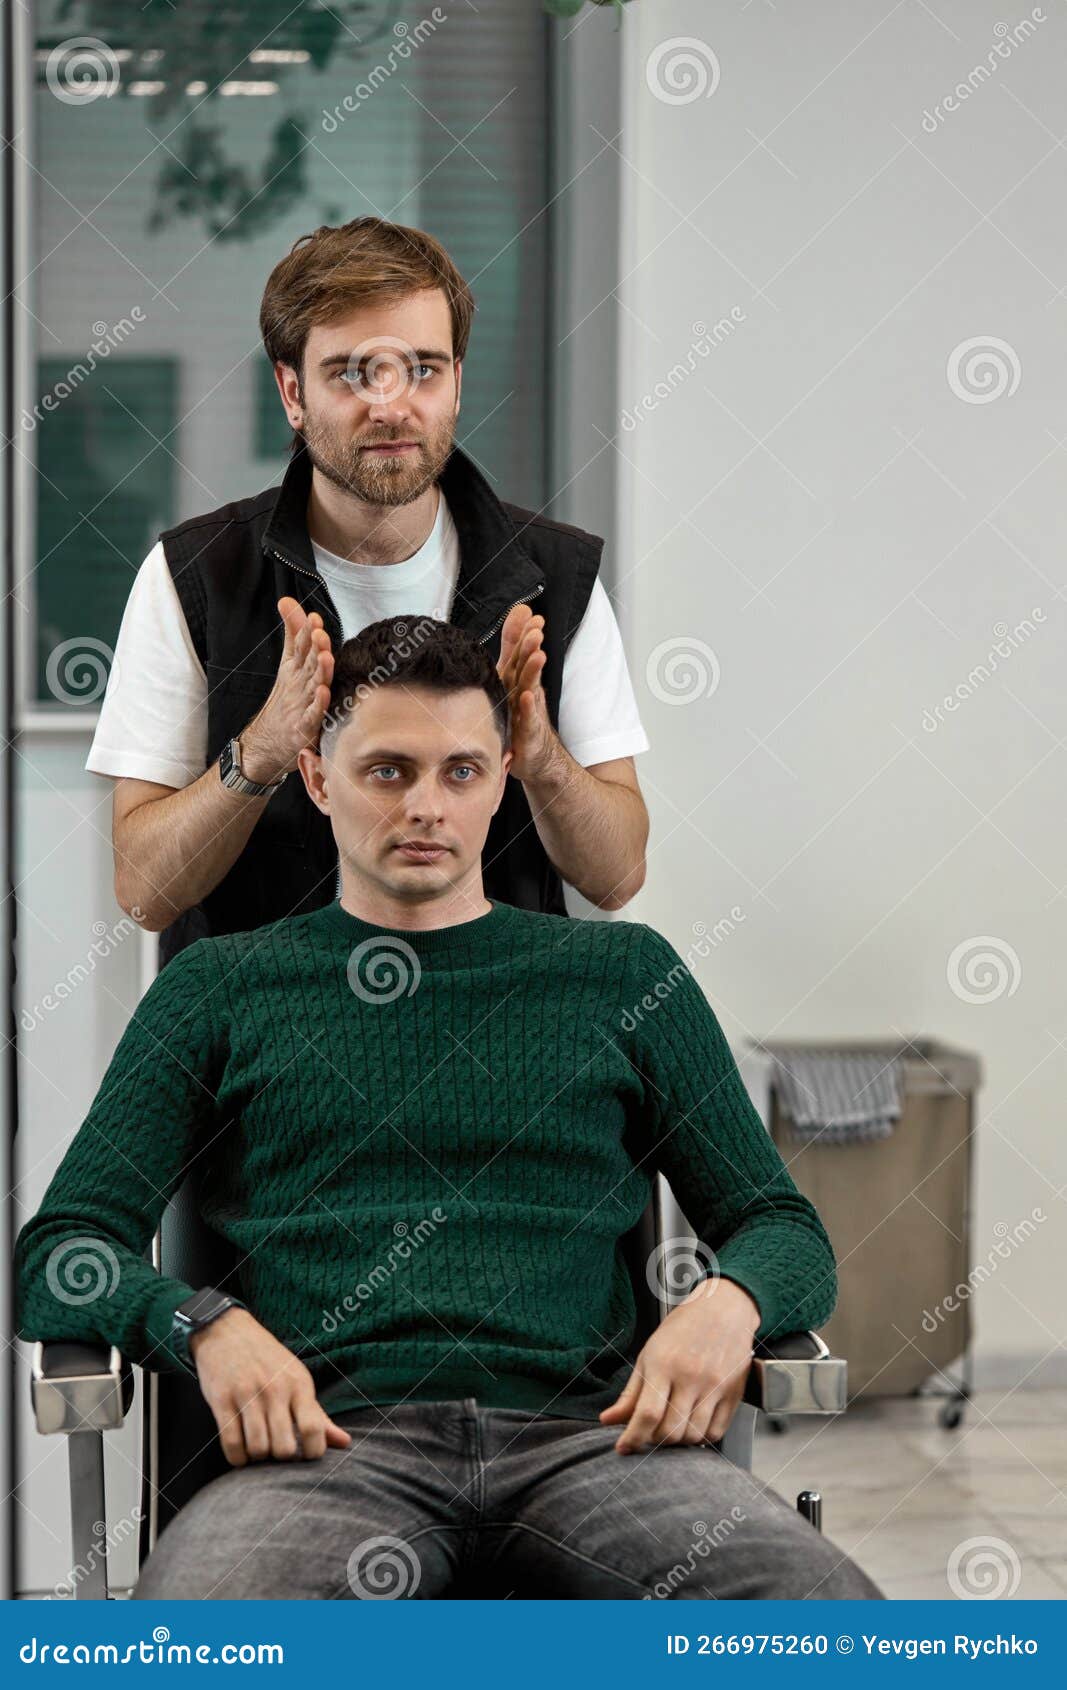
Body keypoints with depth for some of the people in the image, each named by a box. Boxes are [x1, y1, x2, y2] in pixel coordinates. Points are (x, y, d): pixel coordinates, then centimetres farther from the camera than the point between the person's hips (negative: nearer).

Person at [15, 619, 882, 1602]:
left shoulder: (624, 973, 21)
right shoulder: (222, 989, 19)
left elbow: (787, 1233, 20)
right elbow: (59, 1261, 13)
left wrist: (726, 1302, -5)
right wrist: (208, 1325, -10)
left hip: (581, 1433, 1)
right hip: (338, 1436, -1)